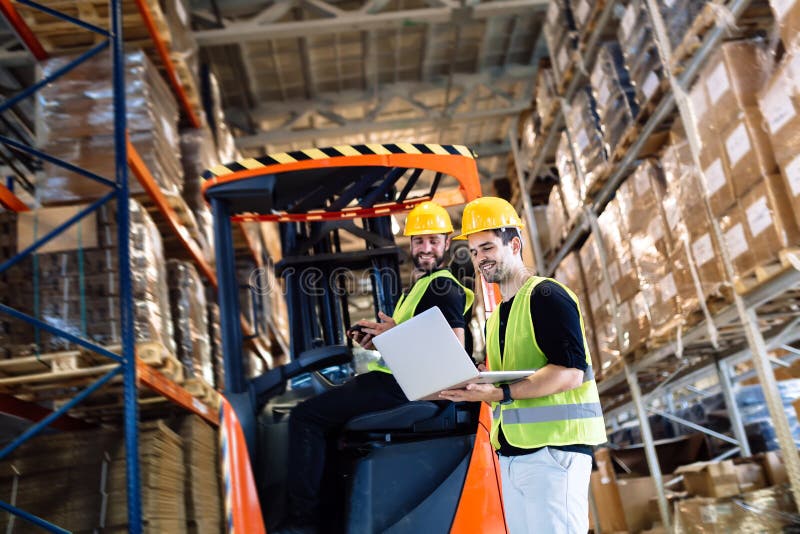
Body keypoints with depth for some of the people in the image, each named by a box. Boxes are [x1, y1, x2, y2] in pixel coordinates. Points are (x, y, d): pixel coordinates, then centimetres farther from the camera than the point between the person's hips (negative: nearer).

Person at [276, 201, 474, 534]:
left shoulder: (444, 288, -9)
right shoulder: (420, 285, 23)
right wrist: (378, 341, 8)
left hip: (400, 385, -11)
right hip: (392, 378, 11)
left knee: (305, 417, -16)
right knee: (318, 414, 18)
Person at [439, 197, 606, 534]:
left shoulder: (546, 296, -9)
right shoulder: (496, 316, 19)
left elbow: (571, 372, -19)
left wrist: (500, 393, -24)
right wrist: (471, 387, 2)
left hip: (553, 446, -8)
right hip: (511, 453, 8)